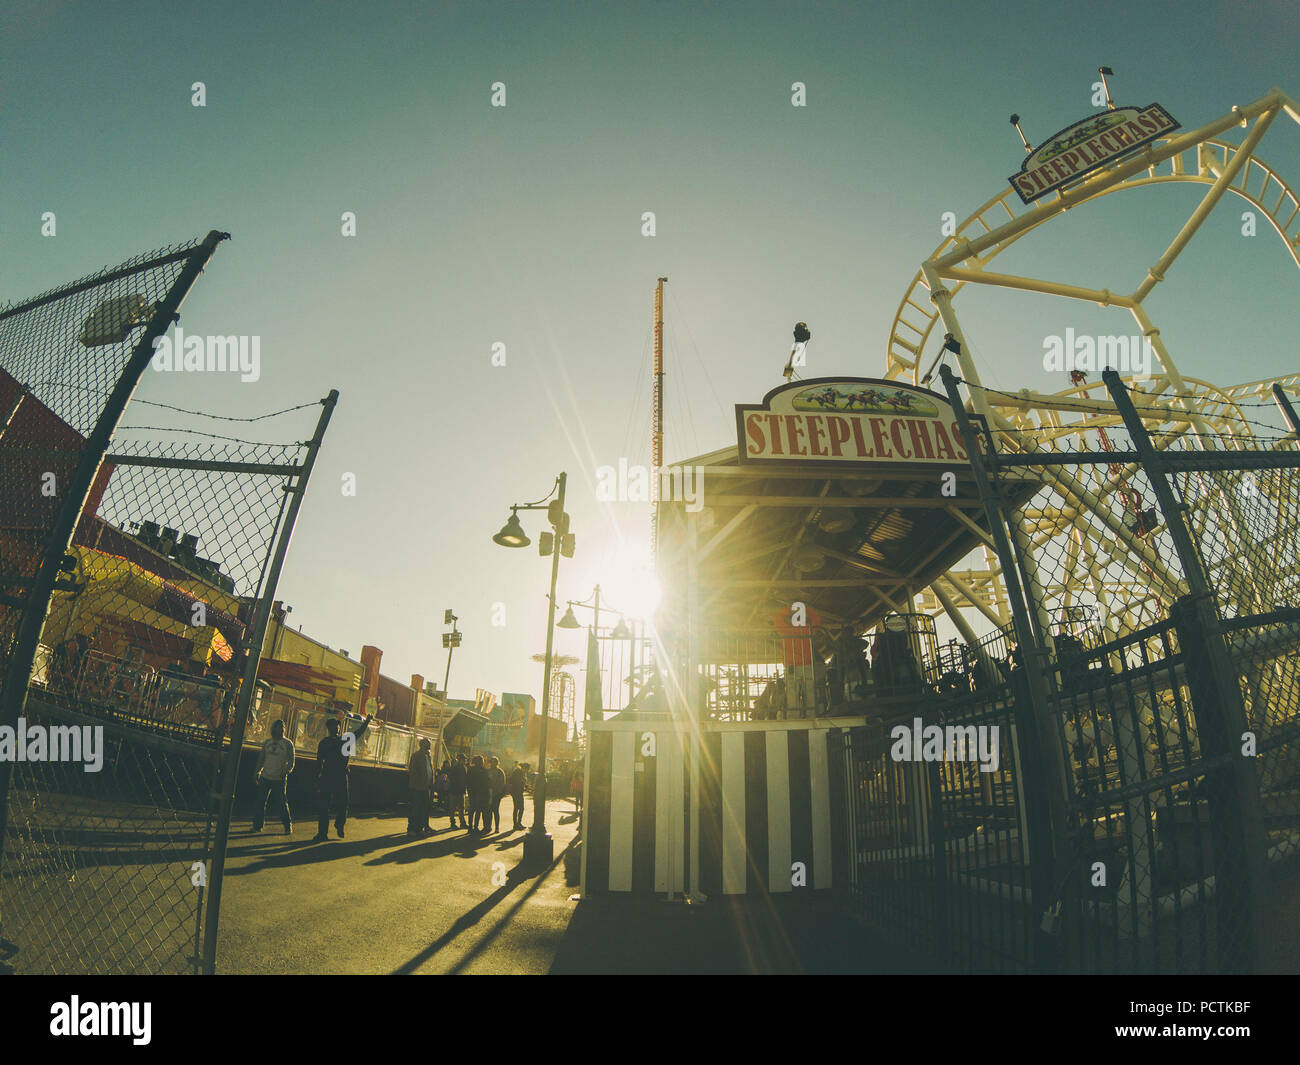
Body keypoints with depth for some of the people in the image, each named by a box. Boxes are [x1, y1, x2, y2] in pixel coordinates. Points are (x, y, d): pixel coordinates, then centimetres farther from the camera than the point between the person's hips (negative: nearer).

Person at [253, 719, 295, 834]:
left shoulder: (288, 743, 0)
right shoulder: (267, 742, 12)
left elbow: (291, 761, -2)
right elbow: (261, 759, 19)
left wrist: (286, 771, -19)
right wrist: (257, 771, 7)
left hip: (279, 779, -4)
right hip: (265, 777, 4)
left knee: (283, 803, -3)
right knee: (260, 802, 5)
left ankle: (288, 827, 6)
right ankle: (257, 825, 17)